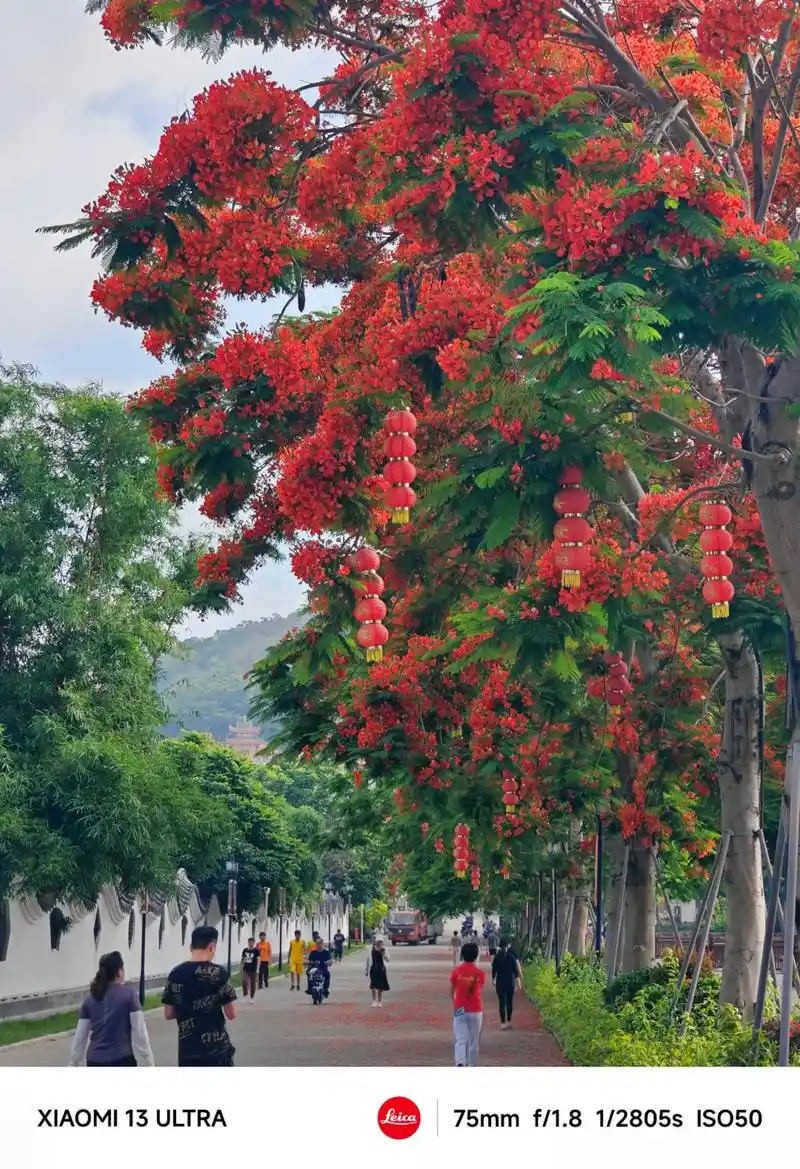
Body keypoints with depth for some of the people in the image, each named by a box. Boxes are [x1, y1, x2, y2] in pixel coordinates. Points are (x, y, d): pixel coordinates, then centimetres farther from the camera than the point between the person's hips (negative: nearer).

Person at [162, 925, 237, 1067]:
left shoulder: (175, 974, 3)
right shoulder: (218, 972, -9)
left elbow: (168, 1014, 7)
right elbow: (231, 1014, -8)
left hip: (187, 1049, 4)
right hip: (217, 1047, -4)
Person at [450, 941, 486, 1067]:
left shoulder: (457, 971, -5)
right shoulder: (480, 973, -7)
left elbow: (451, 992, 4)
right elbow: (480, 991, 4)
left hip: (460, 1010, 0)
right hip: (476, 1010, 0)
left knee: (461, 1040, -1)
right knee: (473, 1042, 12)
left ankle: (460, 1063, -25)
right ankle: (471, 1069, 20)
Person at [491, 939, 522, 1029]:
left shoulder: (496, 957, -4)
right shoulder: (512, 957, -4)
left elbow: (494, 970, 1)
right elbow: (515, 970, -3)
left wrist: (493, 980, 12)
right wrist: (517, 980, 4)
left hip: (500, 981, -1)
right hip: (510, 981, 1)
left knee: (501, 1002, 0)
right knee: (510, 1001, 12)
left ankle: (503, 1023, -5)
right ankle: (509, 1021, 19)